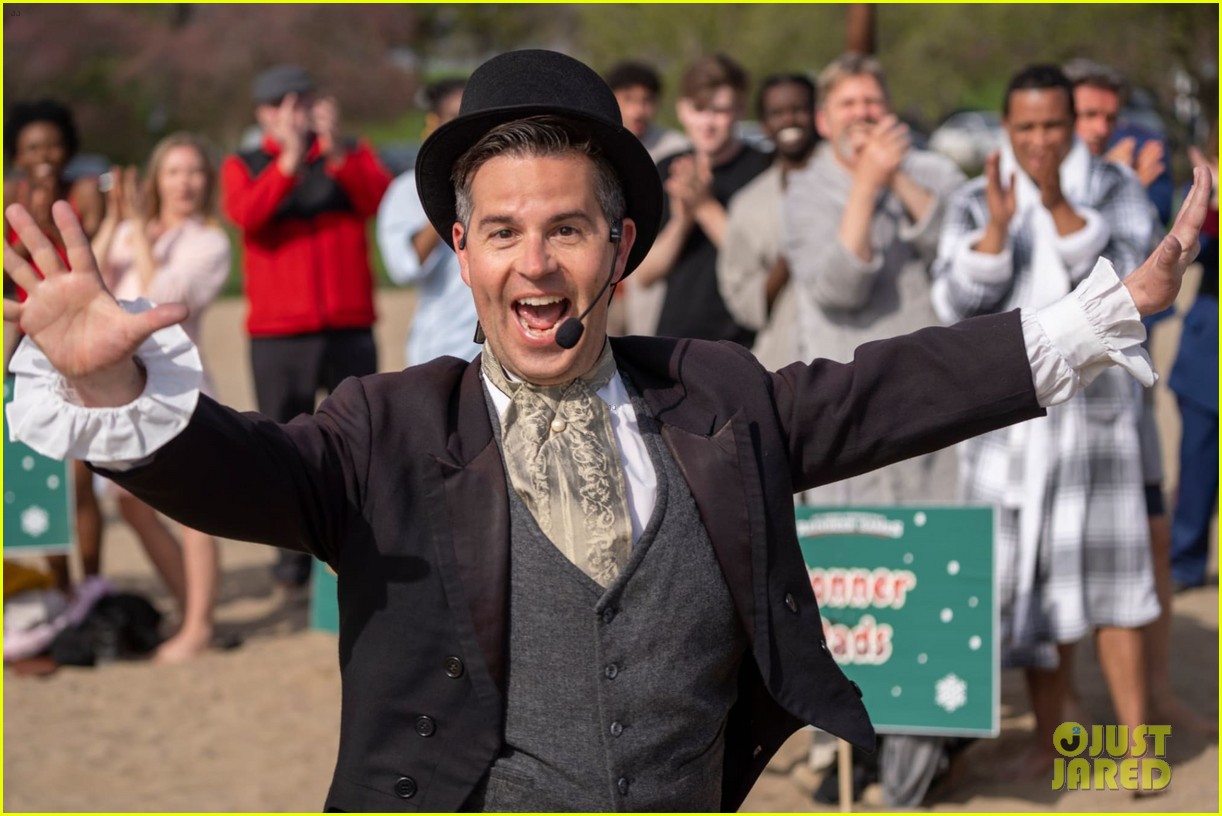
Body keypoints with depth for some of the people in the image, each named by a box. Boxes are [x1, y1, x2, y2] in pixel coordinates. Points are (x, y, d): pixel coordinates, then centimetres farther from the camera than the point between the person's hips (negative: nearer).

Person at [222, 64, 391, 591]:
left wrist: (337, 153, -22)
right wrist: (289, 161, -25)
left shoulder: (352, 156, 13)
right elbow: (246, 214, -12)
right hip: (278, 334, 0)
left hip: (349, 329, 1)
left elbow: (381, 200, -8)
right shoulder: (244, 168, 10)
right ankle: (294, 552, 7)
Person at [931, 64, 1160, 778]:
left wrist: (1060, 206, -23)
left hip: (1092, 403, -1)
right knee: (1032, 571, 4)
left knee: (1110, 567, -5)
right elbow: (957, 303, -6)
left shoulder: (1116, 192, 3)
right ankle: (1048, 739, 13)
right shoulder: (975, 204, 5)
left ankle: (1136, 740, -2)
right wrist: (996, 227, -21)